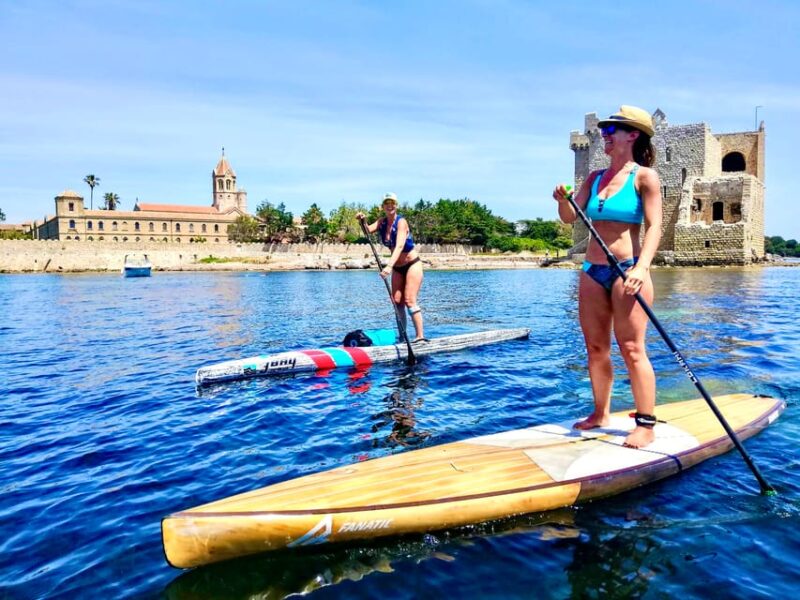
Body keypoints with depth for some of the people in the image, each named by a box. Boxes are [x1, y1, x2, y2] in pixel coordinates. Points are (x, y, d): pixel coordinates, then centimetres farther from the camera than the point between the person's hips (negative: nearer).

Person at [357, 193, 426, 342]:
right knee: (397, 301, 2)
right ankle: (403, 336, 8)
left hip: (412, 264, -7)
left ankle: (420, 336, -13)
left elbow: (399, 246, -33)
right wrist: (362, 221, -32)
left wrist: (389, 266, -44)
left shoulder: (401, 222, -20)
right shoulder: (382, 221, 1)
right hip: (397, 267, 7)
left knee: (410, 300, -15)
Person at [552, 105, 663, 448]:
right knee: (595, 347, 10)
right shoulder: (594, 178, 13)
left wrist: (642, 268, -23)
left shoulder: (644, 176, -3)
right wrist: (563, 200, -12)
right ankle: (601, 414, 23)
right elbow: (569, 218, 9)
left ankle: (646, 425, 3)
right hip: (593, 271, 6)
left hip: (626, 269, -6)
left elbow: (654, 227, -10)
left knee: (631, 349, -6)